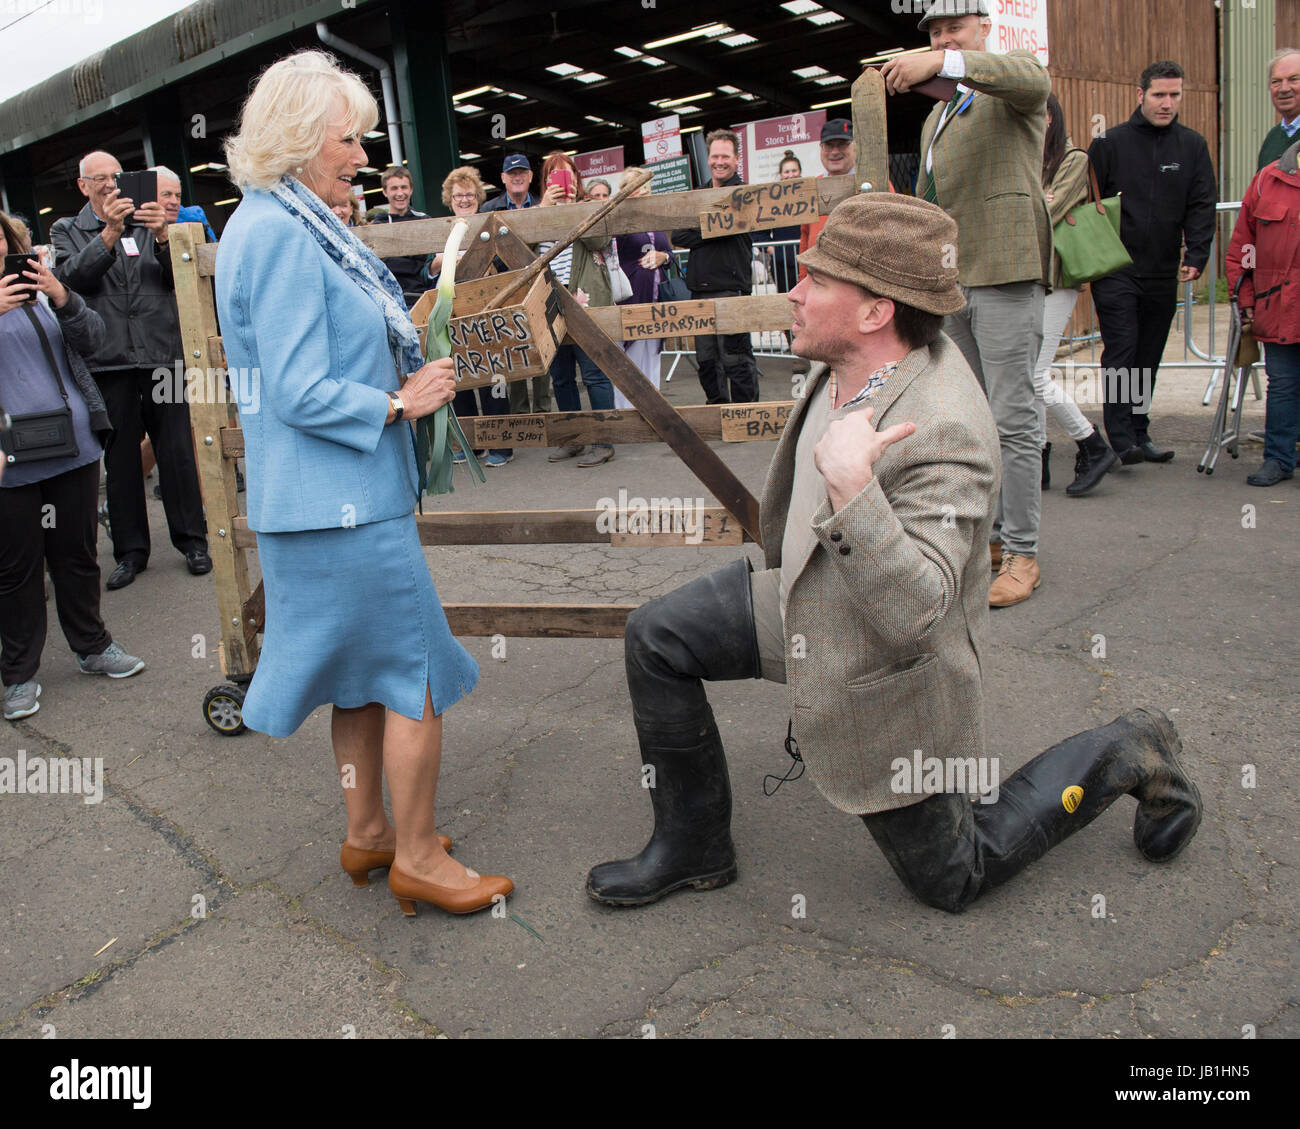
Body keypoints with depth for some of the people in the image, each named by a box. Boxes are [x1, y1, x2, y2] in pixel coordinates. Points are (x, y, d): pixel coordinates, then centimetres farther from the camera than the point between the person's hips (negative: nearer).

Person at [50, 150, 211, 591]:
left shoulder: (147, 222, 14)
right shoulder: (67, 231, 12)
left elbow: (178, 275, 2)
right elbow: (70, 276, -6)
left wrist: (162, 238, -17)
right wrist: (109, 233, -17)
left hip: (162, 352, 0)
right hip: (108, 360, 0)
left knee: (177, 450, 2)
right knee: (120, 458, 6)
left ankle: (192, 540, 12)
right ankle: (130, 550, 15)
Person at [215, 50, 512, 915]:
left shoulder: (286, 225, 15)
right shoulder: (280, 235, -17)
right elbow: (301, 392, -22)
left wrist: (409, 368, 15)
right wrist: (400, 402, -11)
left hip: (333, 499, 11)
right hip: (343, 501, -11)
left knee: (367, 671, 18)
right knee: (419, 673, 0)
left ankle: (367, 834, 32)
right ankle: (417, 858, 14)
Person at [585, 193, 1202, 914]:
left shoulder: (942, 434, -35)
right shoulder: (853, 363, -7)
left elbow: (911, 615, -40)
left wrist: (848, 486, -49)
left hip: (881, 680, -8)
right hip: (803, 606, 8)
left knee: (950, 878, 11)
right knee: (655, 639, 2)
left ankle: (1122, 756, 25)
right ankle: (694, 846, 16)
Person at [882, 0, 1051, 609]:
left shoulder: (1010, 84, 3)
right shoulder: (937, 114, 27)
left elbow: (1034, 79, -23)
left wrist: (944, 63, -35)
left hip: (1005, 269, -8)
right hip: (949, 279, 8)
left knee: (1013, 419, -9)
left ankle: (1022, 555, -3)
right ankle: (989, 535, 20)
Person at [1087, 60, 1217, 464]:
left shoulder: (1192, 146, 9)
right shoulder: (1109, 143, 1)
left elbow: (1202, 206, 5)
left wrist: (1196, 256, -8)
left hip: (1163, 274, 3)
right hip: (1115, 272, -3)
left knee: (1148, 358, 9)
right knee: (1120, 354, -10)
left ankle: (1139, 433, 17)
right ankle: (1121, 438, -9)